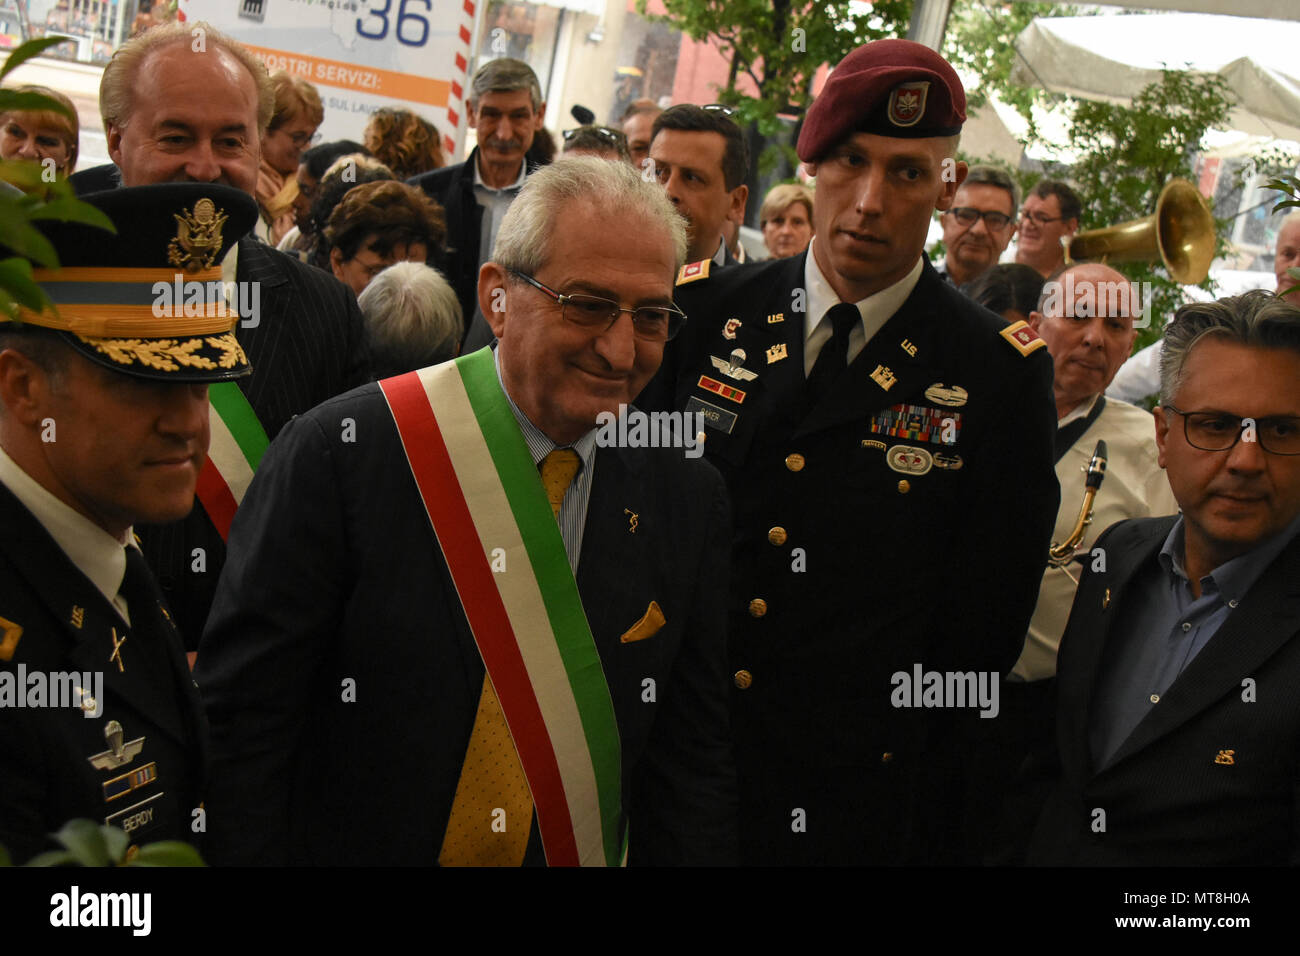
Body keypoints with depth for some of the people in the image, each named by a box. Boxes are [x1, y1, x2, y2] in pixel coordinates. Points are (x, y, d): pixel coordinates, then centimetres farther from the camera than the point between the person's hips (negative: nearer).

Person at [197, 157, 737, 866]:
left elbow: (694, 761, -3)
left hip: (588, 854, 3)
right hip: (359, 846, -3)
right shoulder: (335, 455, -19)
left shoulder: (689, 497, -7)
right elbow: (240, 722, -17)